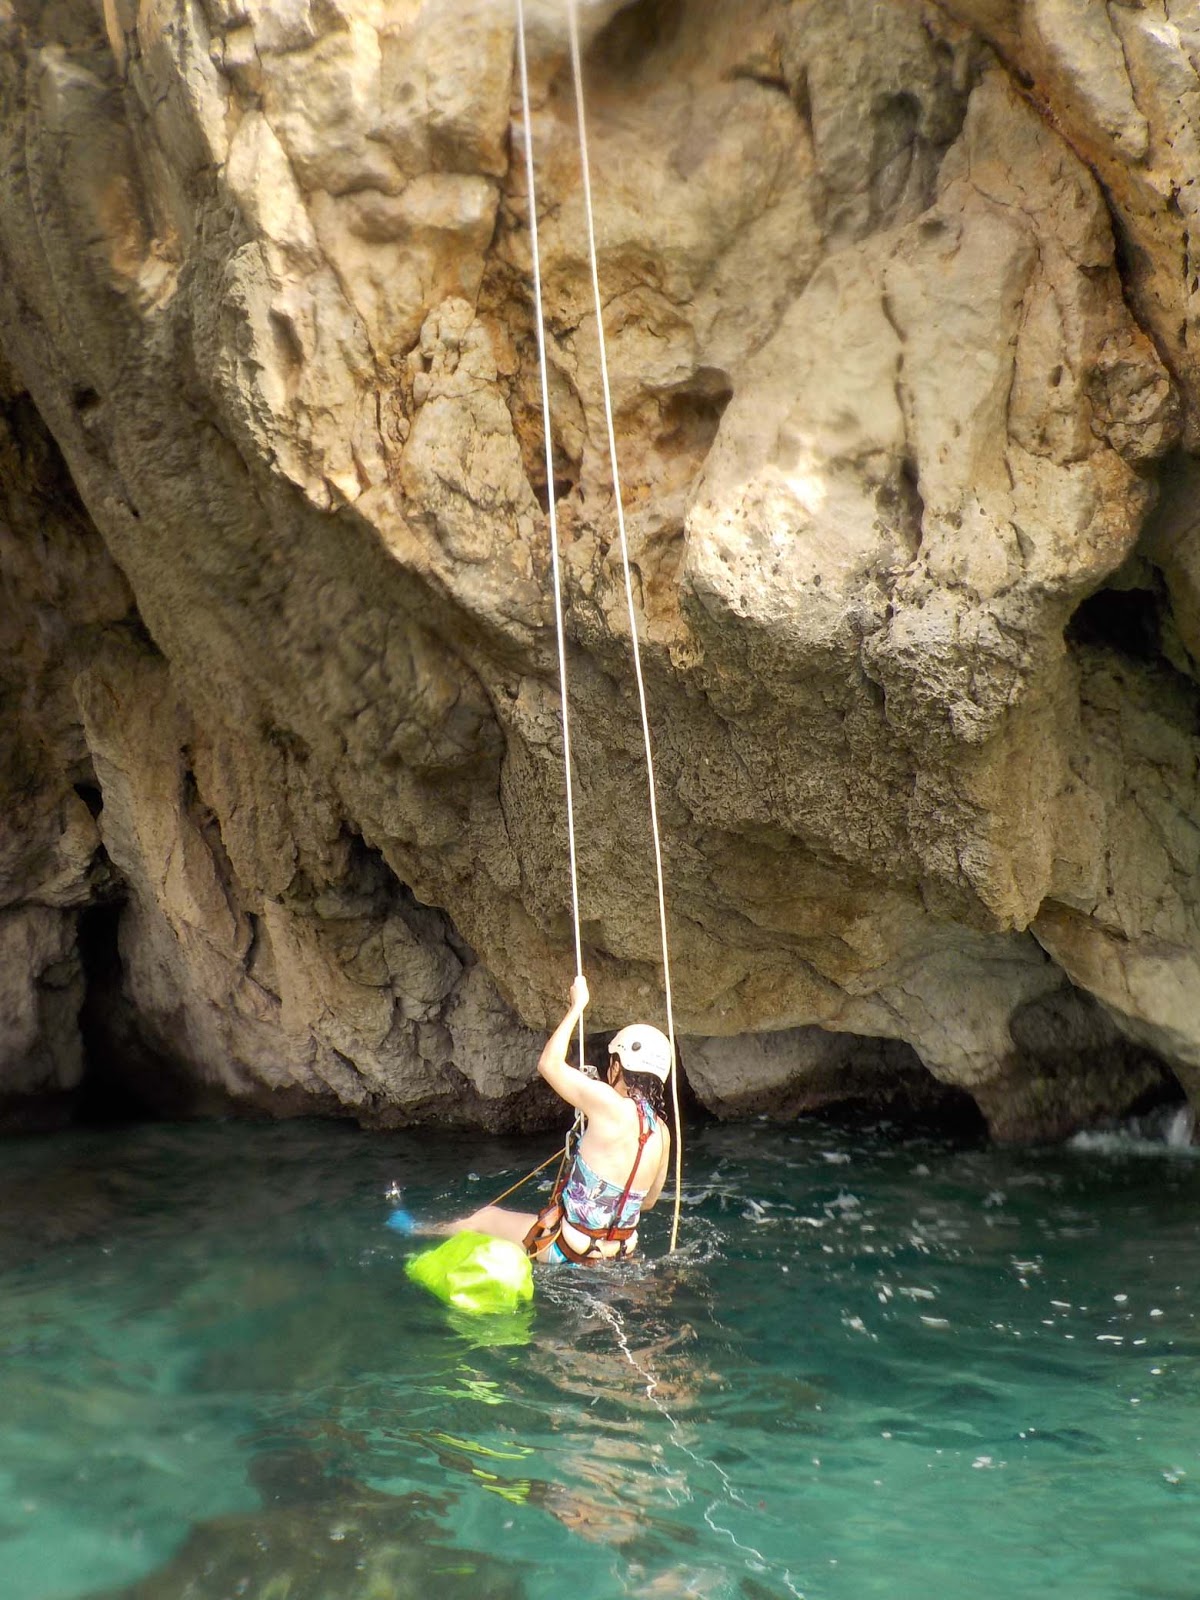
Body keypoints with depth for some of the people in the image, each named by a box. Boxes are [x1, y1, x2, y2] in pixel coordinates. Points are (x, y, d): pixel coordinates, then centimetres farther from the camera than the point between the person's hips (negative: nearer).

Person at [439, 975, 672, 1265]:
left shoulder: (611, 1106, -22)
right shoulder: (662, 1132, -3)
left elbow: (549, 1063, -11)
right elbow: (648, 1201, 10)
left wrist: (577, 1005, -4)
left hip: (565, 1250, -6)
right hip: (616, 1253, 6)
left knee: (484, 1218, 18)